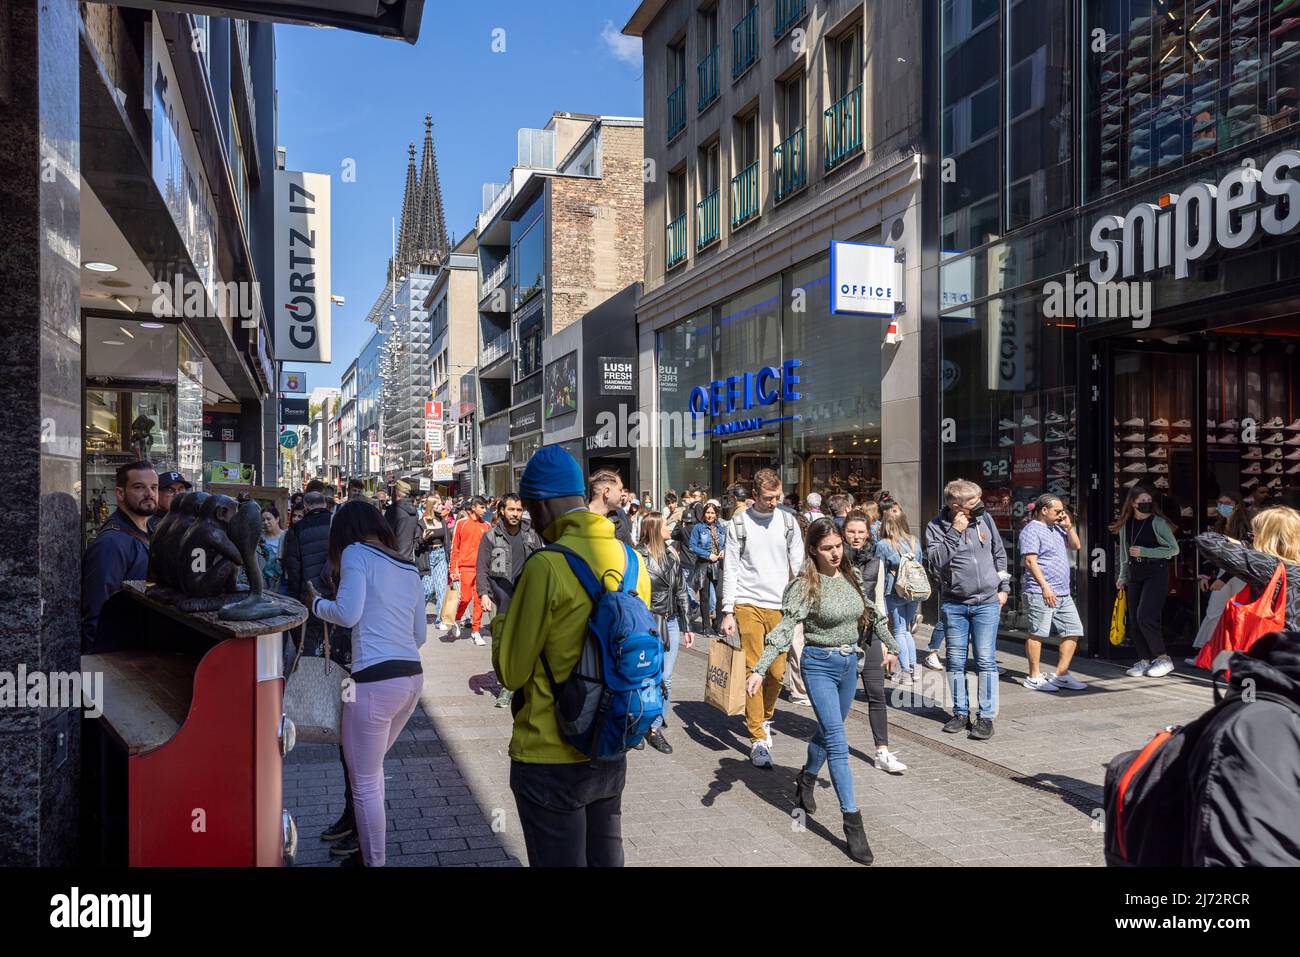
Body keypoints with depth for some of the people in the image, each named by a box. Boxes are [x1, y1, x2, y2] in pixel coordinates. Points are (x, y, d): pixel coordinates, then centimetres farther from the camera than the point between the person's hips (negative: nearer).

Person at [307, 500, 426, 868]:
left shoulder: (356, 553, -2)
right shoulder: (409, 568, 18)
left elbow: (347, 614, -14)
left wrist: (316, 603, 5)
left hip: (376, 680, -8)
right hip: (412, 676, 8)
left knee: (364, 782, 7)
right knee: (370, 769, 24)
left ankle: (373, 861, 16)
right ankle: (370, 850, 35)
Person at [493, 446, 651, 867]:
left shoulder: (547, 566, -20)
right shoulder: (632, 561, 1)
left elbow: (511, 671, -14)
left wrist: (501, 627, 5)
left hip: (550, 759, -6)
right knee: (606, 859, 19)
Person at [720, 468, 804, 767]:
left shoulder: (788, 522, 8)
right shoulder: (740, 524, 1)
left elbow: (798, 566, 10)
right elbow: (730, 569, 1)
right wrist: (728, 612, -4)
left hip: (780, 607, 2)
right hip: (748, 604, -2)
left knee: (777, 672, 3)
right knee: (753, 670, -4)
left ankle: (764, 718, 30)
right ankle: (758, 739, 3)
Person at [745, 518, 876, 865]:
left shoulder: (849, 577, 2)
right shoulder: (806, 585, -16)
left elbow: (868, 615, 16)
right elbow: (784, 629, -22)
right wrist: (759, 670, -29)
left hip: (849, 662, 6)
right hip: (819, 664, -6)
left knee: (828, 730, 20)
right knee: (837, 741, -9)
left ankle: (806, 779, 46)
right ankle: (852, 820, -6)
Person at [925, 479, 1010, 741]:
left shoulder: (984, 519, 1)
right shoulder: (936, 526, -5)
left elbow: (999, 554, 12)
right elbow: (935, 562, -17)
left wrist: (1003, 587, 10)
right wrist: (954, 533, -20)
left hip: (987, 603, 0)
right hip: (954, 604, 0)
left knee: (986, 660, -1)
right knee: (956, 661, 7)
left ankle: (986, 716, 6)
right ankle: (961, 712, 20)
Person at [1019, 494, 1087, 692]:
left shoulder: (1057, 528, 19)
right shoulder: (1032, 530, -8)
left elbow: (1076, 546, 25)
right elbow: (1030, 561, -15)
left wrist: (1069, 526, 11)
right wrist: (1045, 587, -20)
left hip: (1063, 594, 9)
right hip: (1040, 593, -9)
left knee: (1073, 632, 7)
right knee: (1038, 633, -3)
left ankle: (1060, 675, 14)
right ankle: (1034, 677, 3)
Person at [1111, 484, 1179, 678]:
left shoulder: (1158, 522, -5)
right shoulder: (1125, 525, 9)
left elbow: (1174, 549, -6)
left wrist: (1144, 552, -12)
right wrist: (1122, 577, 15)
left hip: (1155, 573, -6)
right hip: (1134, 574, 6)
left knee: (1145, 616, -14)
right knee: (1134, 620, 5)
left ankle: (1163, 658, -1)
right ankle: (1145, 660, 15)